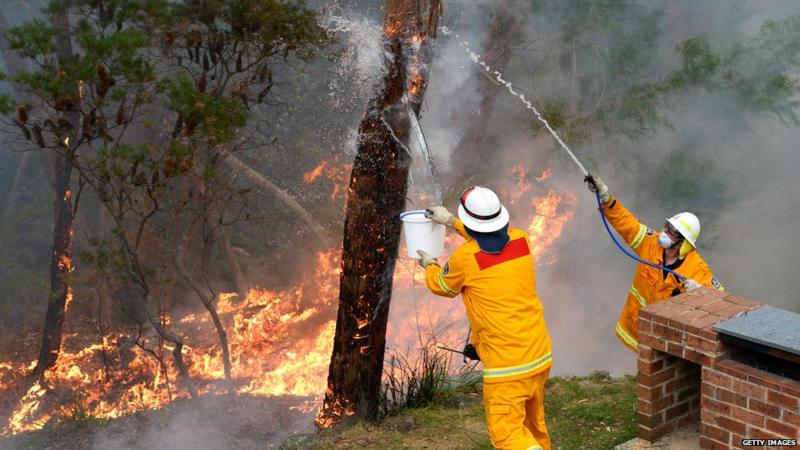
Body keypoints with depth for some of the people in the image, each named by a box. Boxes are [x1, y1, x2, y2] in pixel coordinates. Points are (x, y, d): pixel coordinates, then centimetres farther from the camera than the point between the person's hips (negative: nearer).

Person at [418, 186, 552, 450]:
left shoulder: (465, 258, -14)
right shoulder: (522, 241, 1)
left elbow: (442, 287, 10)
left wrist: (429, 266, 31)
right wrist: (451, 222, 34)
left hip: (506, 364, -7)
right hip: (540, 355, 7)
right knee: (533, 423, 22)